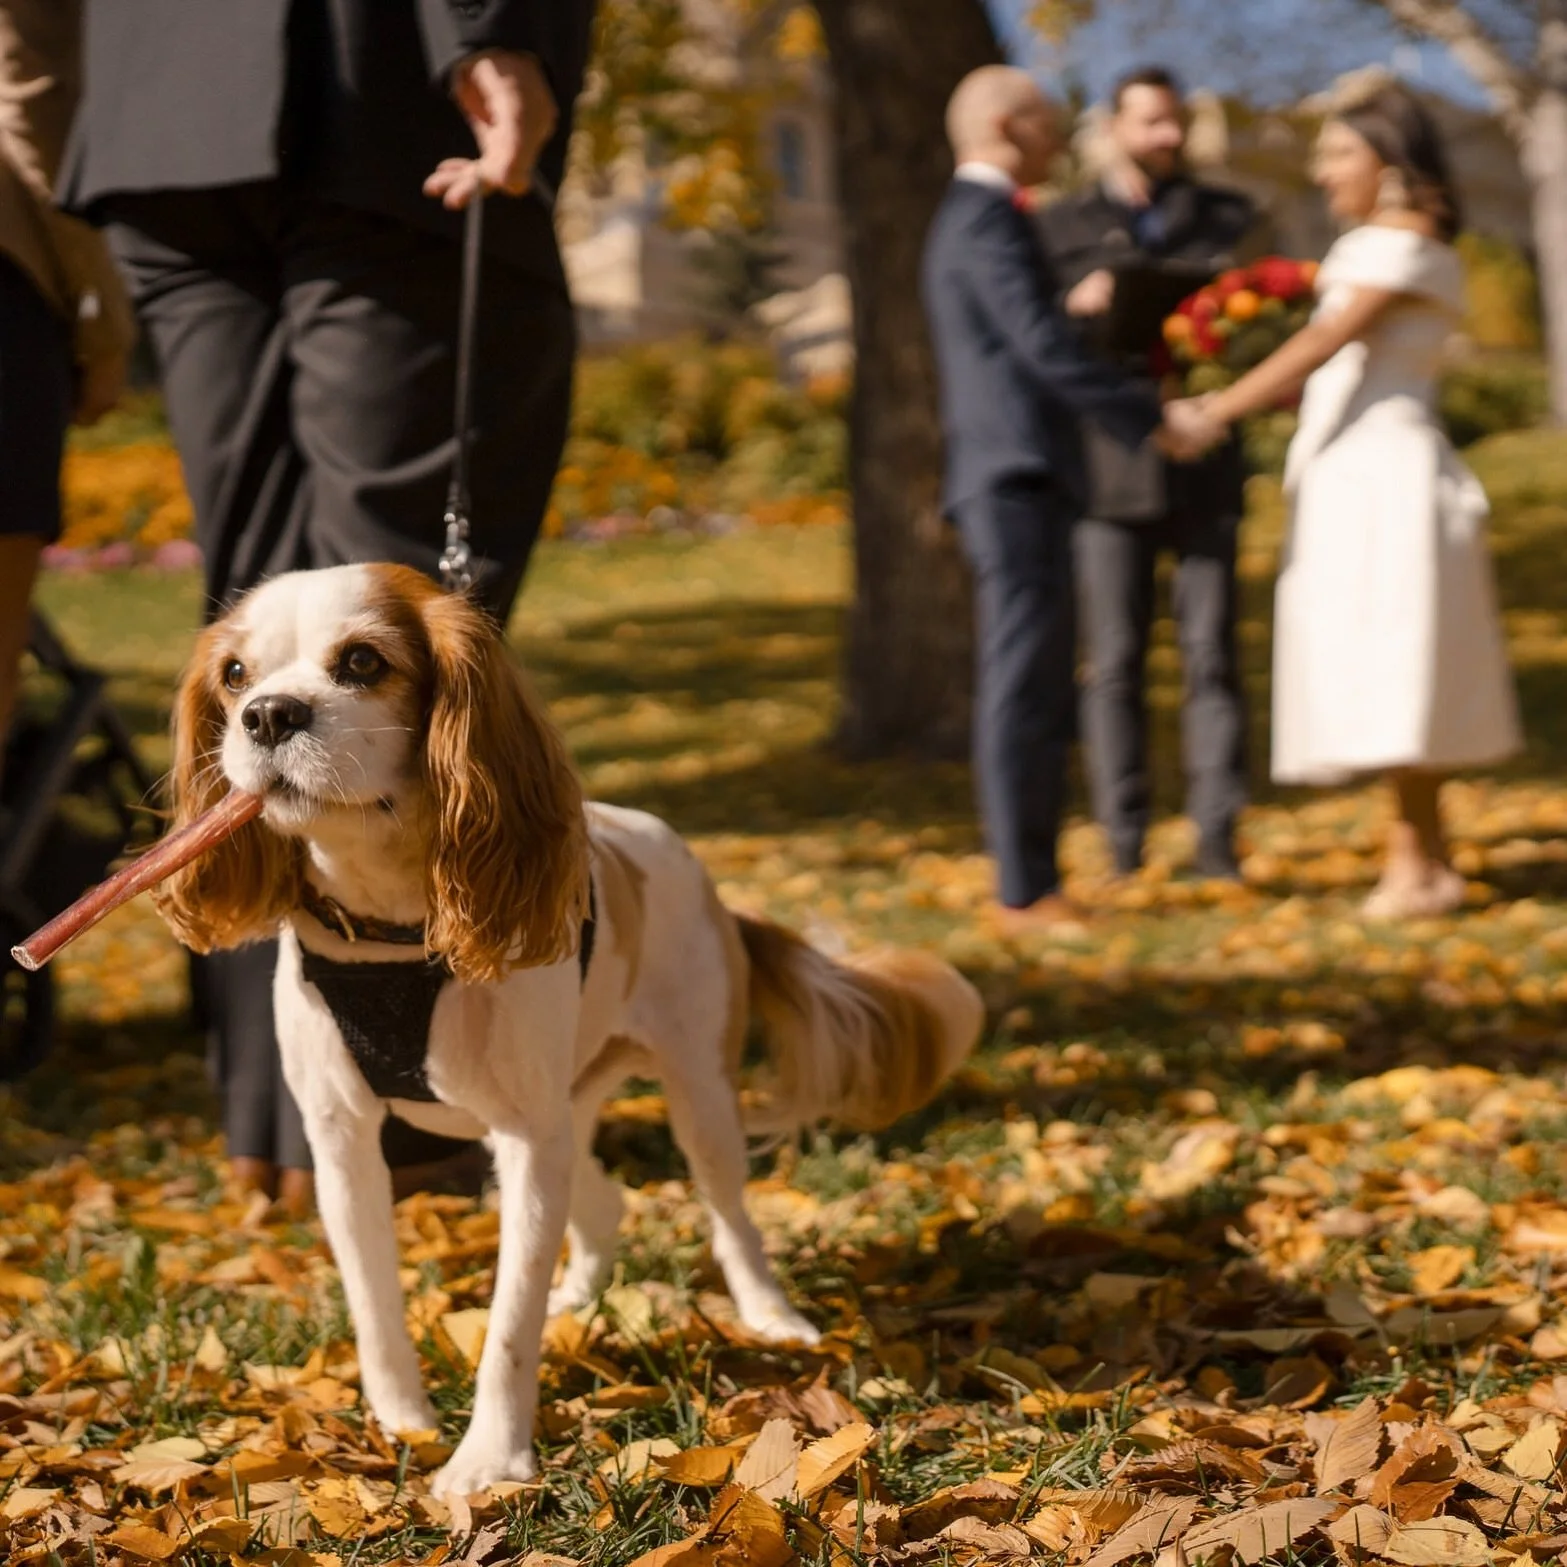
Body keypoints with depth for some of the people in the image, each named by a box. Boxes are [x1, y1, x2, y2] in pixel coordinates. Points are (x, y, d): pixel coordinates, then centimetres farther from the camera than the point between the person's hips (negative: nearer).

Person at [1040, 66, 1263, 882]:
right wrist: (1073, 307, -15)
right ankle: (1124, 849, 4)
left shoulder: (1230, 218, 12)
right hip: (1108, 469, -1)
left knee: (1212, 653, -2)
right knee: (1115, 661, -1)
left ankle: (1217, 839, 2)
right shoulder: (1063, 226, 9)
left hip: (1205, 469, 1)